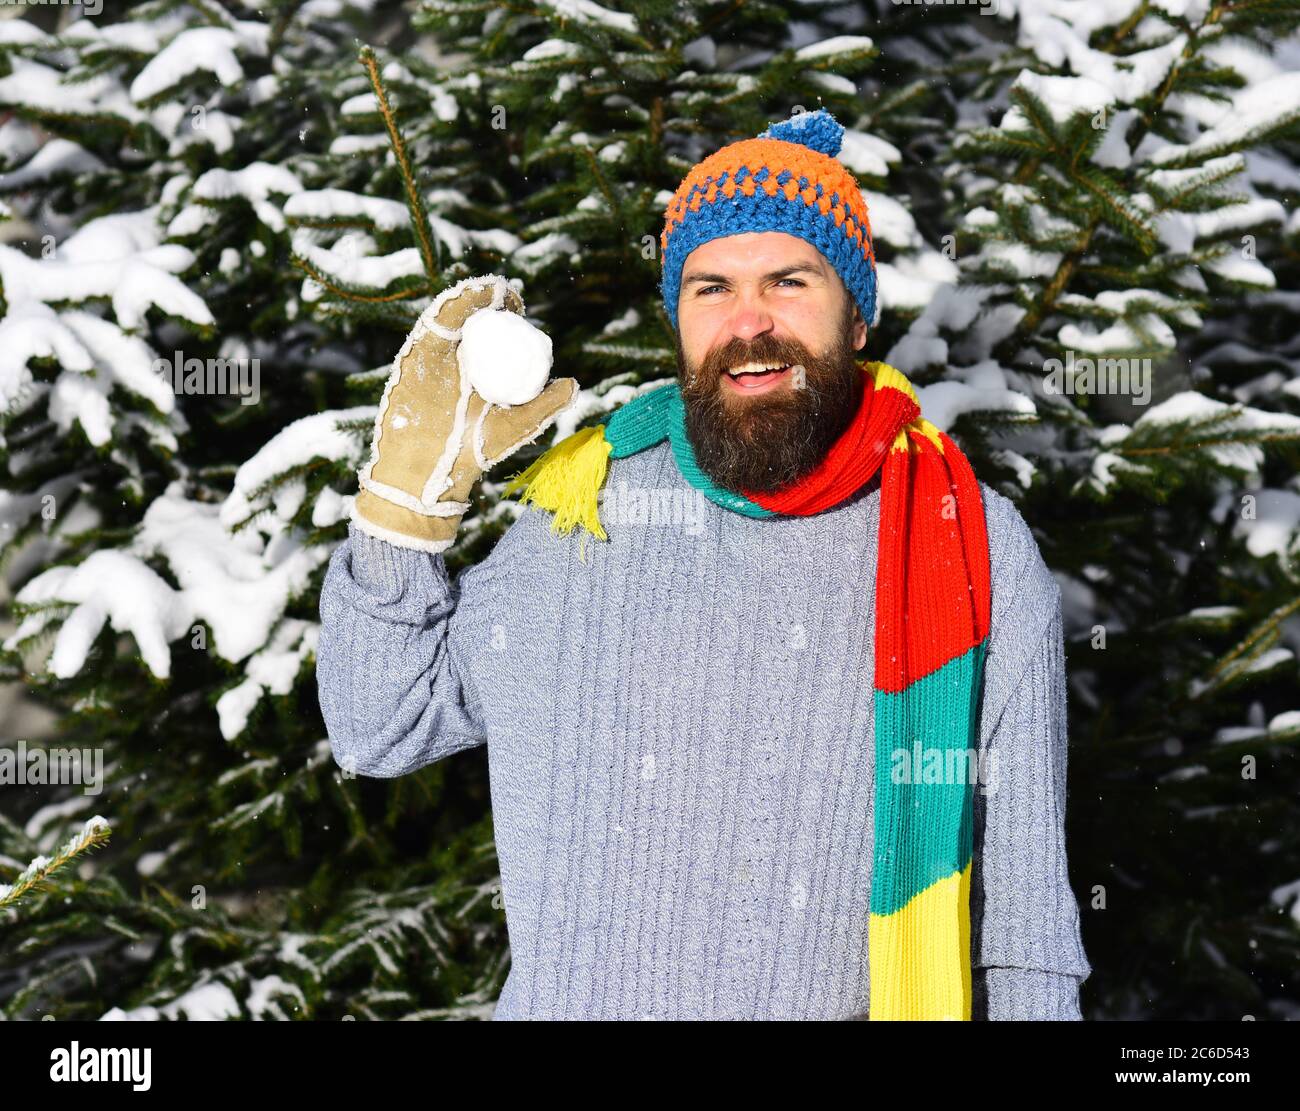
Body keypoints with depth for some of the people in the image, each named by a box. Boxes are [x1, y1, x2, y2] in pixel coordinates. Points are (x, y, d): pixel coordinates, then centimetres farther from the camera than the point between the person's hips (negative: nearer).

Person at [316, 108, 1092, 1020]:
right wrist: (409, 495, -4)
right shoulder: (587, 508, 0)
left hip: (869, 998, -1)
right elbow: (378, 732, 6)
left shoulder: (976, 547, -4)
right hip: (567, 996, 1)